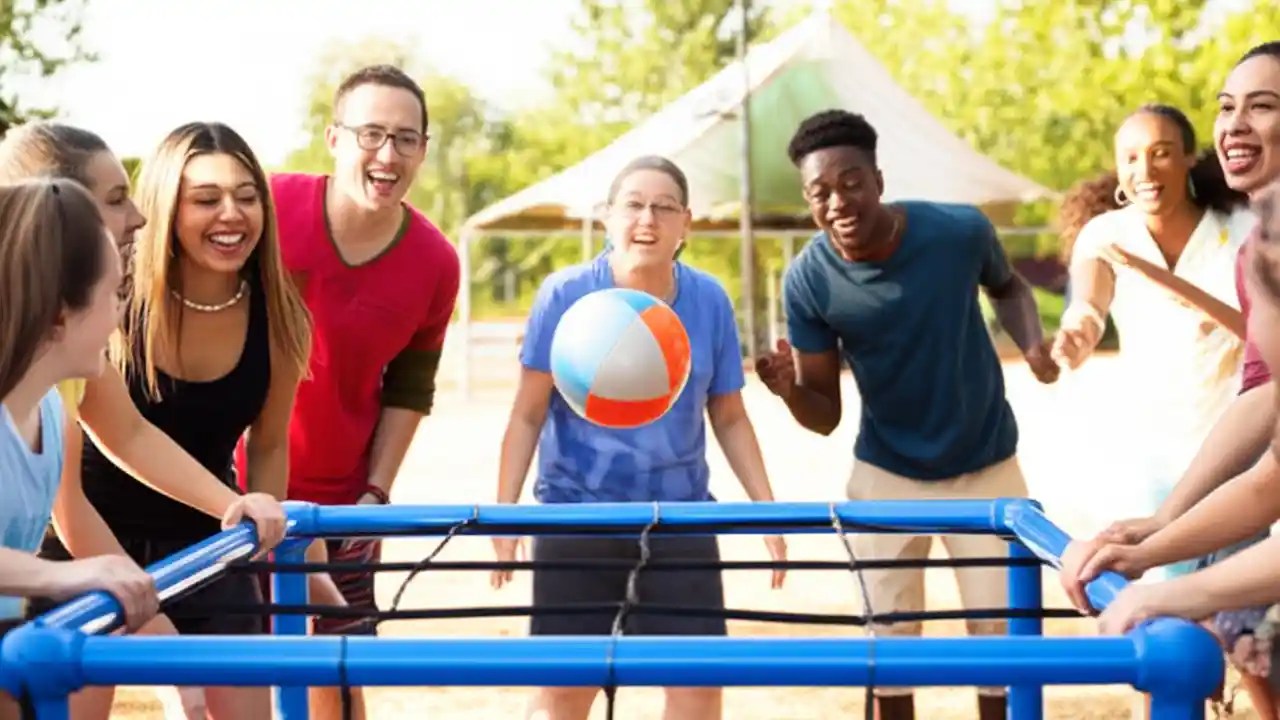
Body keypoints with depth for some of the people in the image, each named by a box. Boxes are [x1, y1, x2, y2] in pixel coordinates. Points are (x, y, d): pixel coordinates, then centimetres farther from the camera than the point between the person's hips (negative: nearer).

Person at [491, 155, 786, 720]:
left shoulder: (709, 301, -2)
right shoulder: (565, 295, -10)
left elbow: (730, 419, 6)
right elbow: (528, 415, -6)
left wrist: (766, 507, 1)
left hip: (680, 513, 3)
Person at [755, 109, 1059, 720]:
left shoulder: (960, 232, -21)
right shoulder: (808, 280, -20)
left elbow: (1007, 287, 4)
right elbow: (824, 415, -13)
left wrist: (1032, 342, -17)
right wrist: (789, 389, -36)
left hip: (986, 469, 0)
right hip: (886, 477, 0)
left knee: (1000, 637, 7)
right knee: (889, 646, 9)